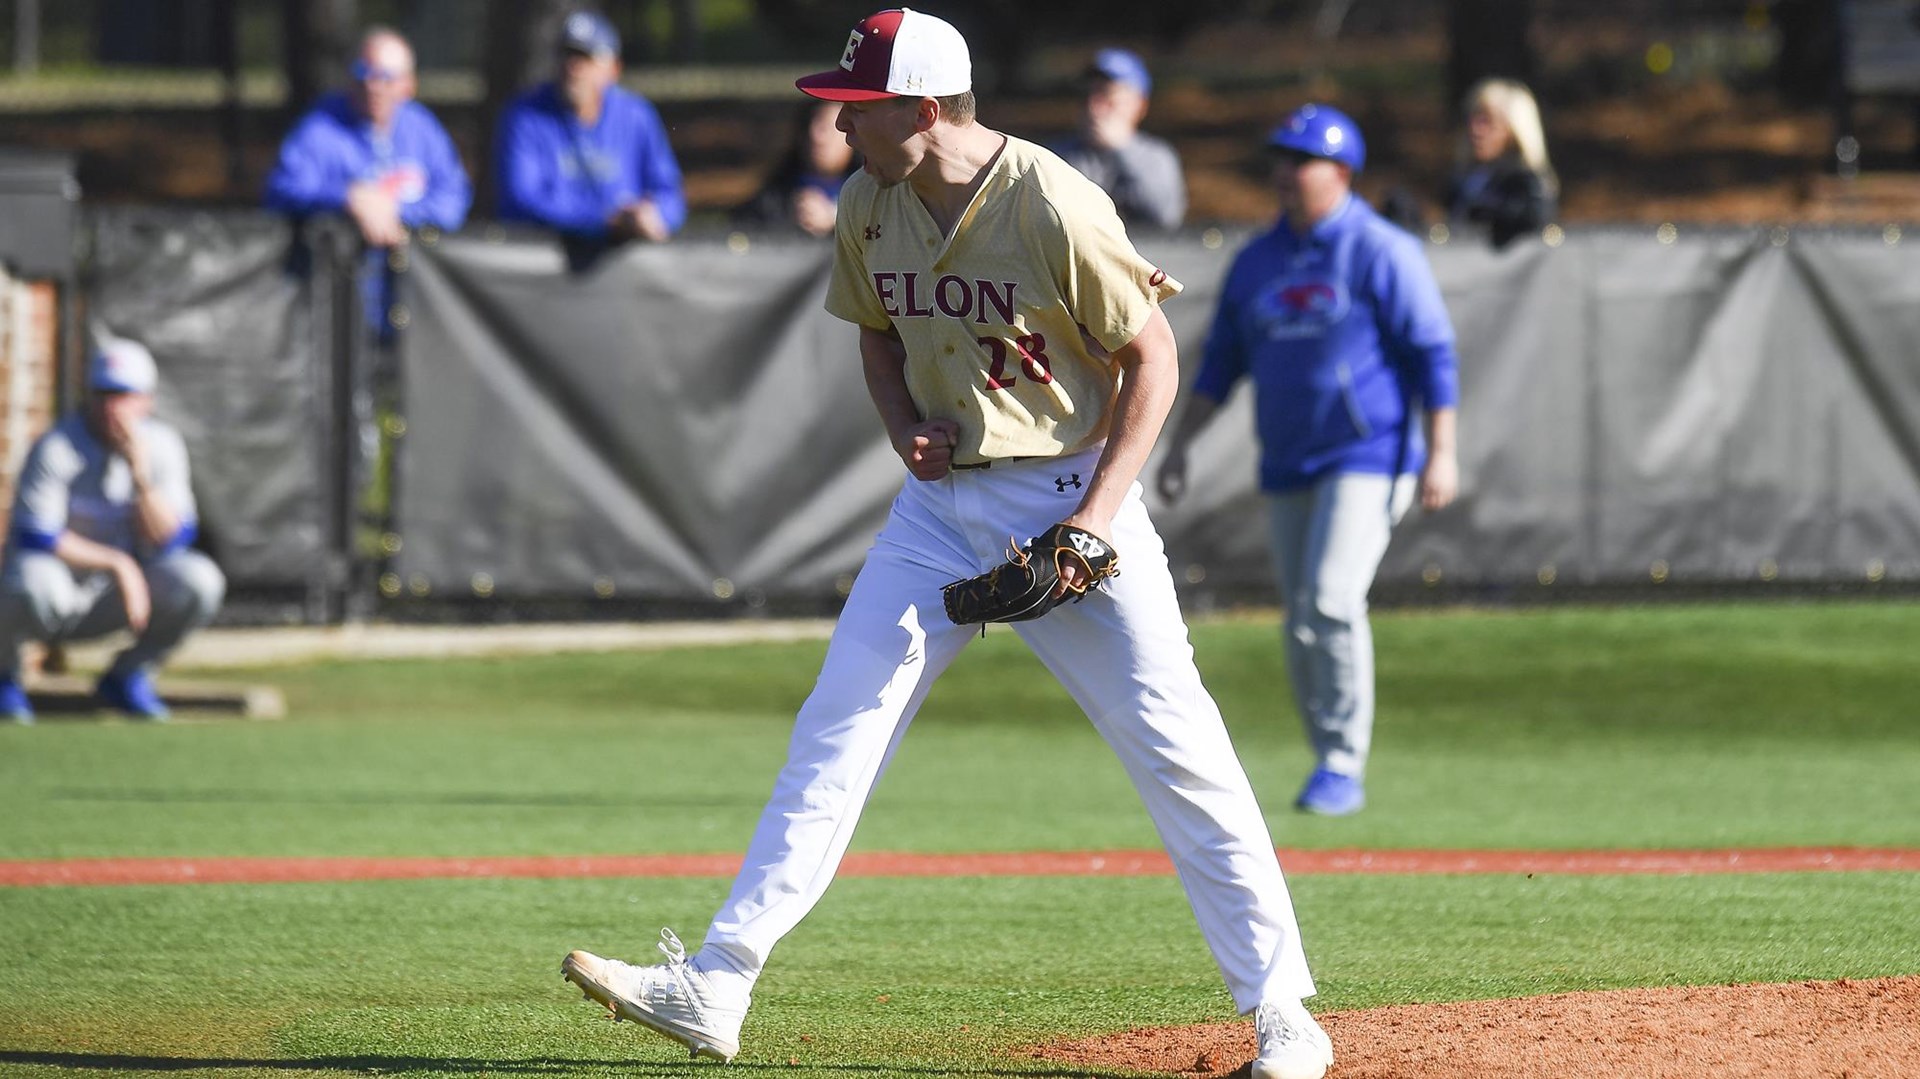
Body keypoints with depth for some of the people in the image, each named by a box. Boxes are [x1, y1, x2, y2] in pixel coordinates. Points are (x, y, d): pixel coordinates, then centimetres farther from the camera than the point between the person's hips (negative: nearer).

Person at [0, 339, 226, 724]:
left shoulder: (161, 446, -6)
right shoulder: (55, 448, -19)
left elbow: (169, 544, -11)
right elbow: (35, 538, -24)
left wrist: (141, 473, -25)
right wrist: (117, 562, -25)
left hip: (111, 600, 4)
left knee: (200, 580, -21)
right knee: (35, 580, -41)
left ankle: (126, 677, 4)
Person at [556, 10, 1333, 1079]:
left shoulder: (1053, 208, -19)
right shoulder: (869, 207, 0)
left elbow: (1152, 357, -11)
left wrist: (1101, 511, -19)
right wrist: (905, 428, -2)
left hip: (1068, 492, -6)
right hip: (943, 501, 6)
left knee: (1179, 749, -7)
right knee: (837, 729, -1)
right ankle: (714, 988, -2)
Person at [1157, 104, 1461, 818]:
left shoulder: (1380, 251, -6)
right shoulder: (1257, 261, 12)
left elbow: (1433, 352, -8)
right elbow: (1222, 360, 18)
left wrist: (1440, 452, -16)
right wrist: (1179, 445, 10)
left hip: (1368, 457, -7)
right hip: (1287, 466, 7)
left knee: (1331, 600, -20)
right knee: (1301, 625, 6)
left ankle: (1344, 767, -14)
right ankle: (1329, 765, 15)